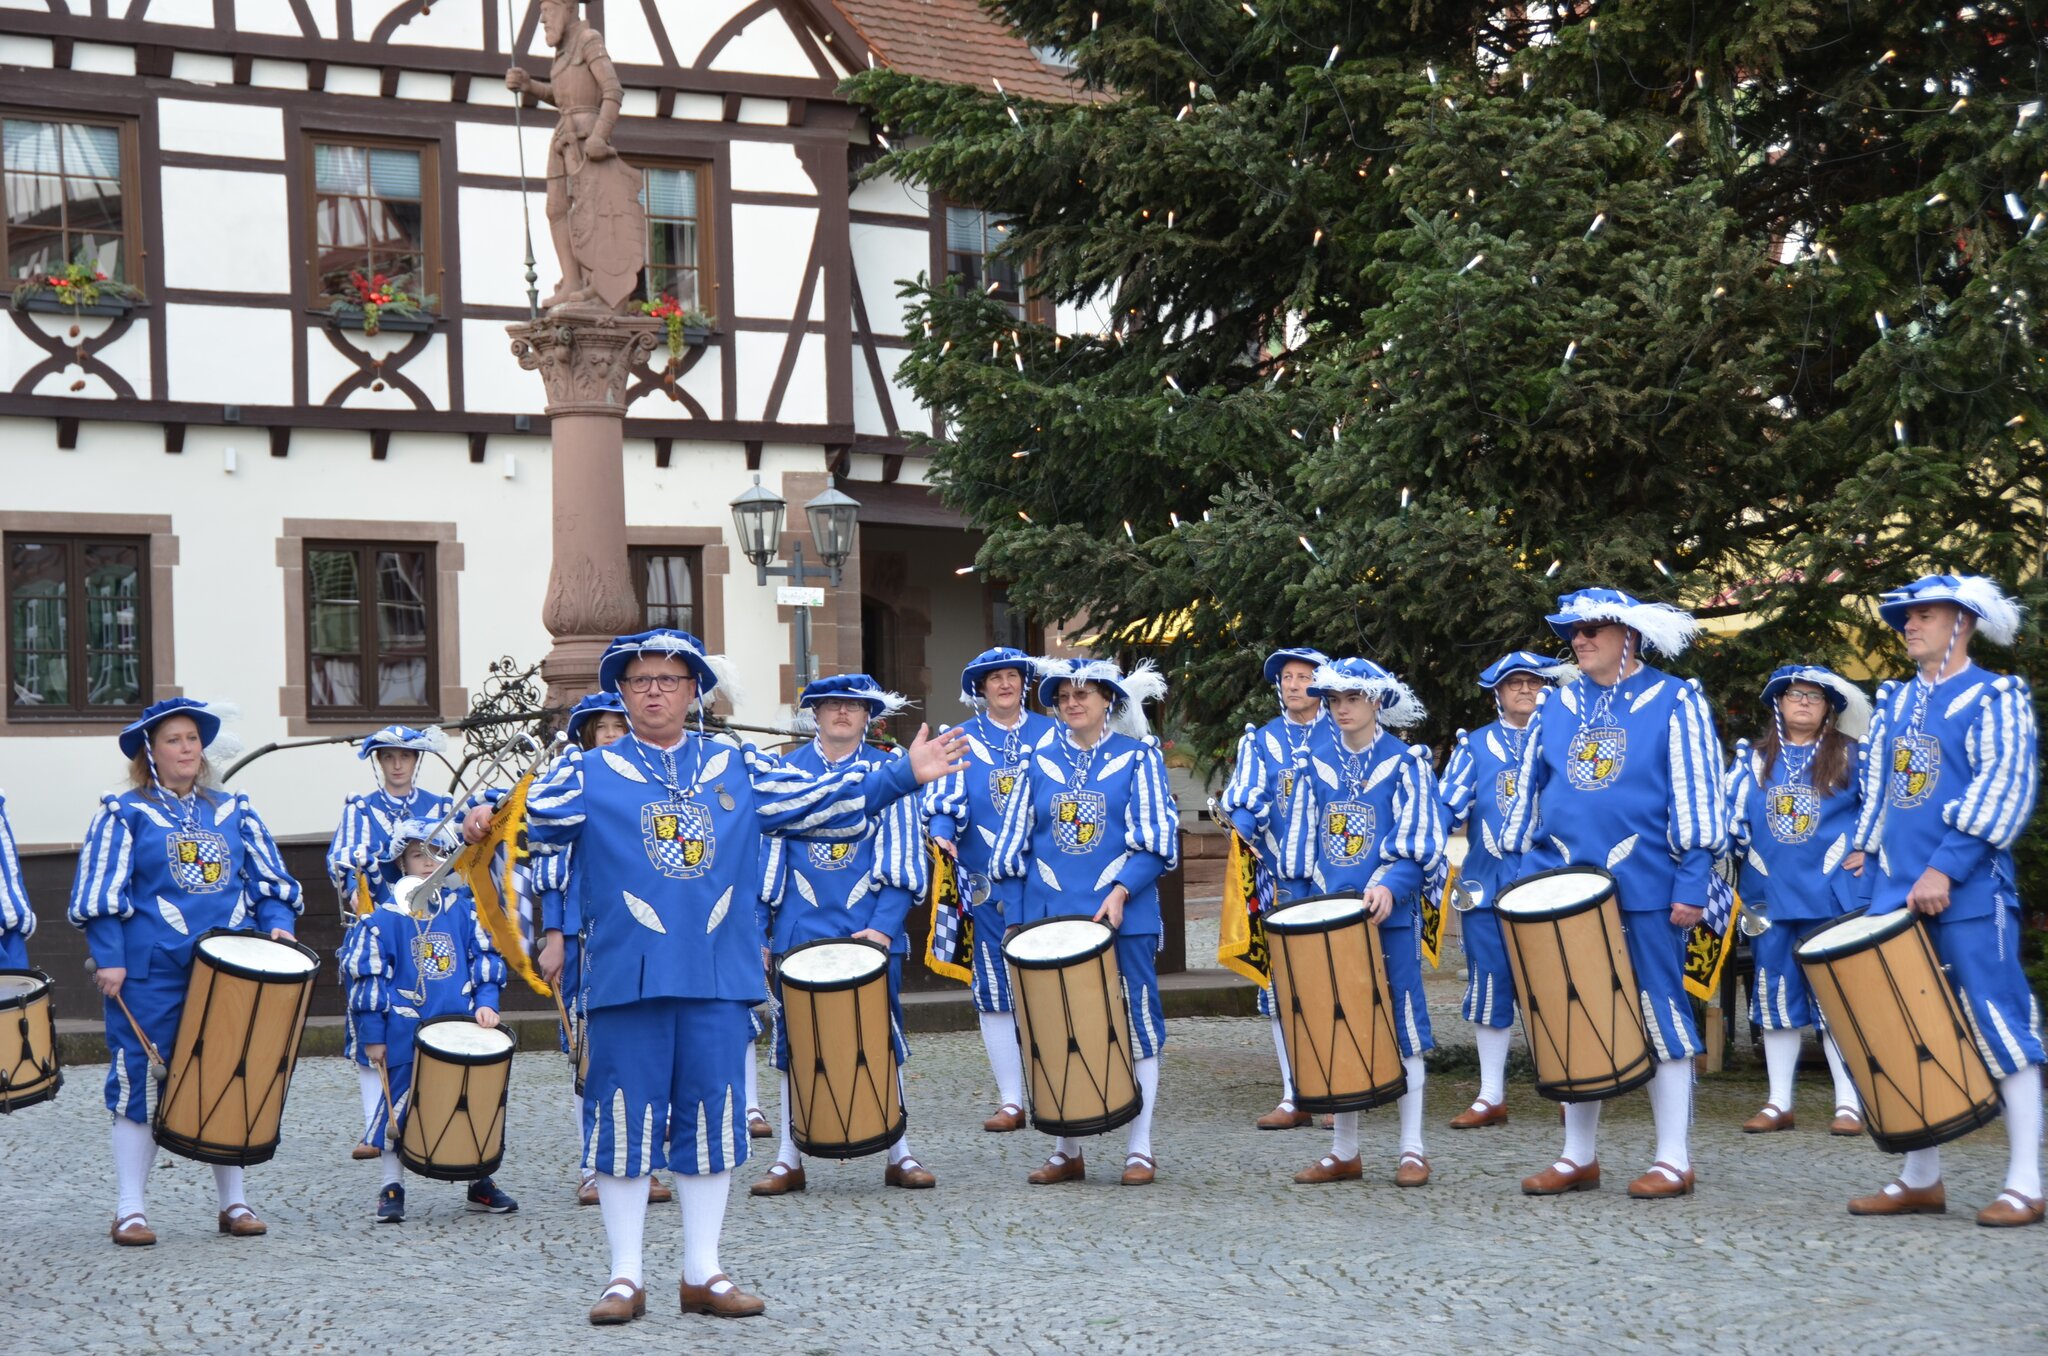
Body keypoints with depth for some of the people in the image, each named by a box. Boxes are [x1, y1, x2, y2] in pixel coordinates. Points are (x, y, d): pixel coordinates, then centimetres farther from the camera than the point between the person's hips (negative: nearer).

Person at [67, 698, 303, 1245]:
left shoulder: (233, 811, 16)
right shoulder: (124, 814, 5)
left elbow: (269, 881, 16)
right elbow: (101, 894, -1)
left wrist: (277, 925, -1)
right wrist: (109, 958, -10)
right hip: (152, 974, -3)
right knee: (142, 1081, -3)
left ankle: (233, 1201, 15)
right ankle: (131, 1209, 5)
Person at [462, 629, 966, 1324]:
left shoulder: (739, 769, 14)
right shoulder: (587, 775, 8)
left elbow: (819, 800, 15)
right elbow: (533, 817, -4)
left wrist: (904, 773, 9)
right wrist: (485, 821, -25)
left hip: (718, 979, 2)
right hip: (626, 977, -2)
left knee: (711, 1120, 7)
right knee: (623, 1123, 1)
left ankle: (703, 1273, 17)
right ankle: (625, 1276, 11)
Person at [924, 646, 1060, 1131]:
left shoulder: (1050, 734, 10)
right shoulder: (961, 742, 10)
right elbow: (942, 802, 1)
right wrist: (943, 833, -19)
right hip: (990, 885, 0)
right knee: (996, 989, 2)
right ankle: (1011, 1101, 8)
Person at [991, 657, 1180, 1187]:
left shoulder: (1138, 758, 2)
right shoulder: (1040, 762, 11)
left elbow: (1157, 842, -4)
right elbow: (1016, 846, 14)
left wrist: (1120, 891, -16)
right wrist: (1018, 915, 7)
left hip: (1122, 916, -3)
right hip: (1049, 918, 3)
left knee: (1136, 1027, 0)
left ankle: (1140, 1149, 7)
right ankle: (1067, 1150, 13)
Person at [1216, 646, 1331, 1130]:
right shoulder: (1260, 740, 12)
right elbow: (1240, 800, 3)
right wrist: (1247, 824, -17)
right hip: (1281, 884, 2)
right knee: (1281, 987, 2)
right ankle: (1294, 1099, 9)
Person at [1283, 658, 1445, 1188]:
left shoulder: (1405, 761, -1)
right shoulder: (1317, 762, 10)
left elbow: (1418, 841, -8)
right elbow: (1304, 842, 14)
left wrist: (1389, 887, -23)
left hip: (1390, 911, -4)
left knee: (1401, 1024, -3)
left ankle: (1412, 1149, 3)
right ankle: (1344, 1151, 12)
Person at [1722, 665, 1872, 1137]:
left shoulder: (1852, 758, 2)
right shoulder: (1753, 760, 9)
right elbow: (1729, 816, 10)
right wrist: (1723, 850, -5)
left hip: (1835, 897, -3)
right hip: (1771, 898, 3)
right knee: (1776, 996, 6)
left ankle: (1849, 1104, 3)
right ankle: (1778, 1104, 14)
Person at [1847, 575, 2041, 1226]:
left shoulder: (1994, 697, -2)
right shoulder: (1895, 702, 16)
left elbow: (2004, 793, -12)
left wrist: (1945, 868, -18)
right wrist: (1876, 875, 12)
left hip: (1969, 893, -6)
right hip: (1897, 894, 6)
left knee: (1998, 1025, -5)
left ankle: (2024, 1185, -3)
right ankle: (1921, 1178, 14)